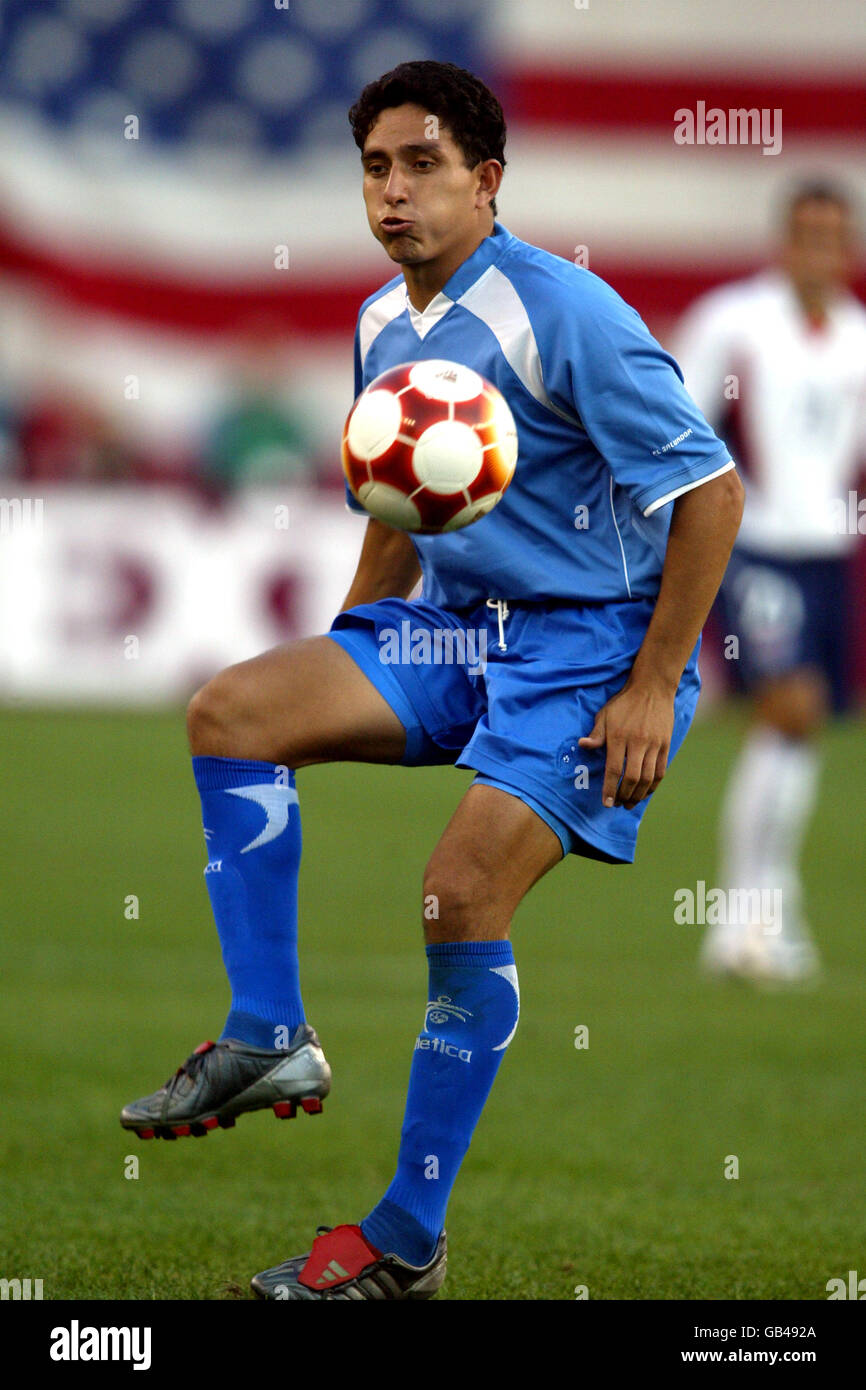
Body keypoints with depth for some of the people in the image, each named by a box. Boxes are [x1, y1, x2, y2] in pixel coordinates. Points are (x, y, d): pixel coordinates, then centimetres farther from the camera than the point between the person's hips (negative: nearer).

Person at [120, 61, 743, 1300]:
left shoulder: (562, 314, -17)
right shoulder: (382, 326, 7)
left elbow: (711, 490, -16)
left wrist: (654, 690, -17)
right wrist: (344, 660, 17)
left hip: (593, 647, -8)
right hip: (451, 630, 8)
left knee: (463, 891, -22)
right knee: (233, 709, -11)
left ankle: (407, 1242, -12)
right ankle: (270, 1040, -10)